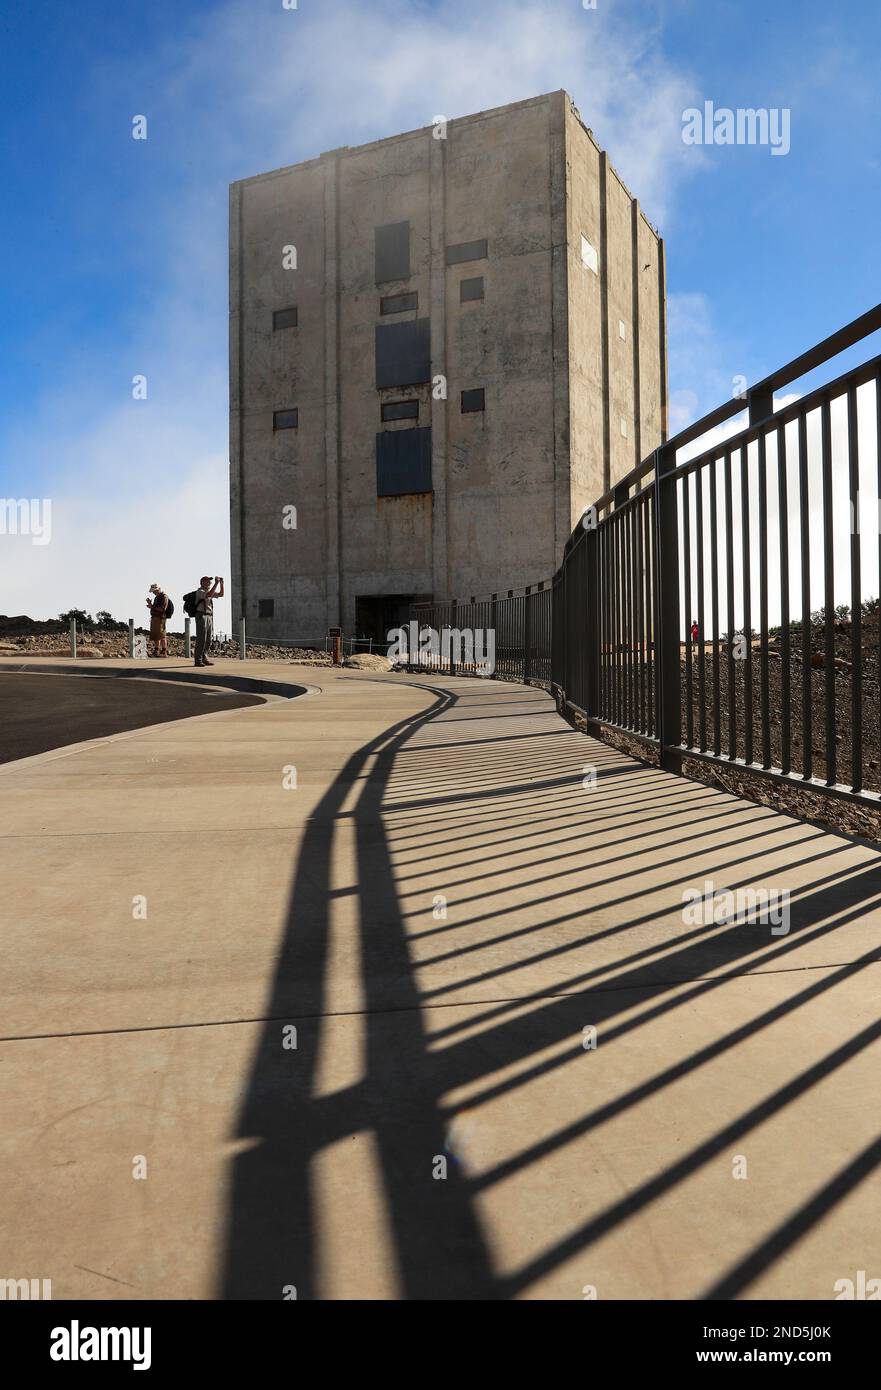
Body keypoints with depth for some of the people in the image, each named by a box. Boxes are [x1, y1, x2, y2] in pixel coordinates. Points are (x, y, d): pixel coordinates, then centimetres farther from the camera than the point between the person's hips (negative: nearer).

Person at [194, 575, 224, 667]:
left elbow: (221, 594, 19)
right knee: (201, 639, -9)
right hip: (202, 616, -8)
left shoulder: (210, 591, 18)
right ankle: (198, 660, -7)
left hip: (210, 617, 8)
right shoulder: (200, 591, -8)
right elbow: (209, 595, -27)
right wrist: (216, 583, -25)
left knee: (208, 639, 8)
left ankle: (204, 659, 14)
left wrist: (221, 584, 7)